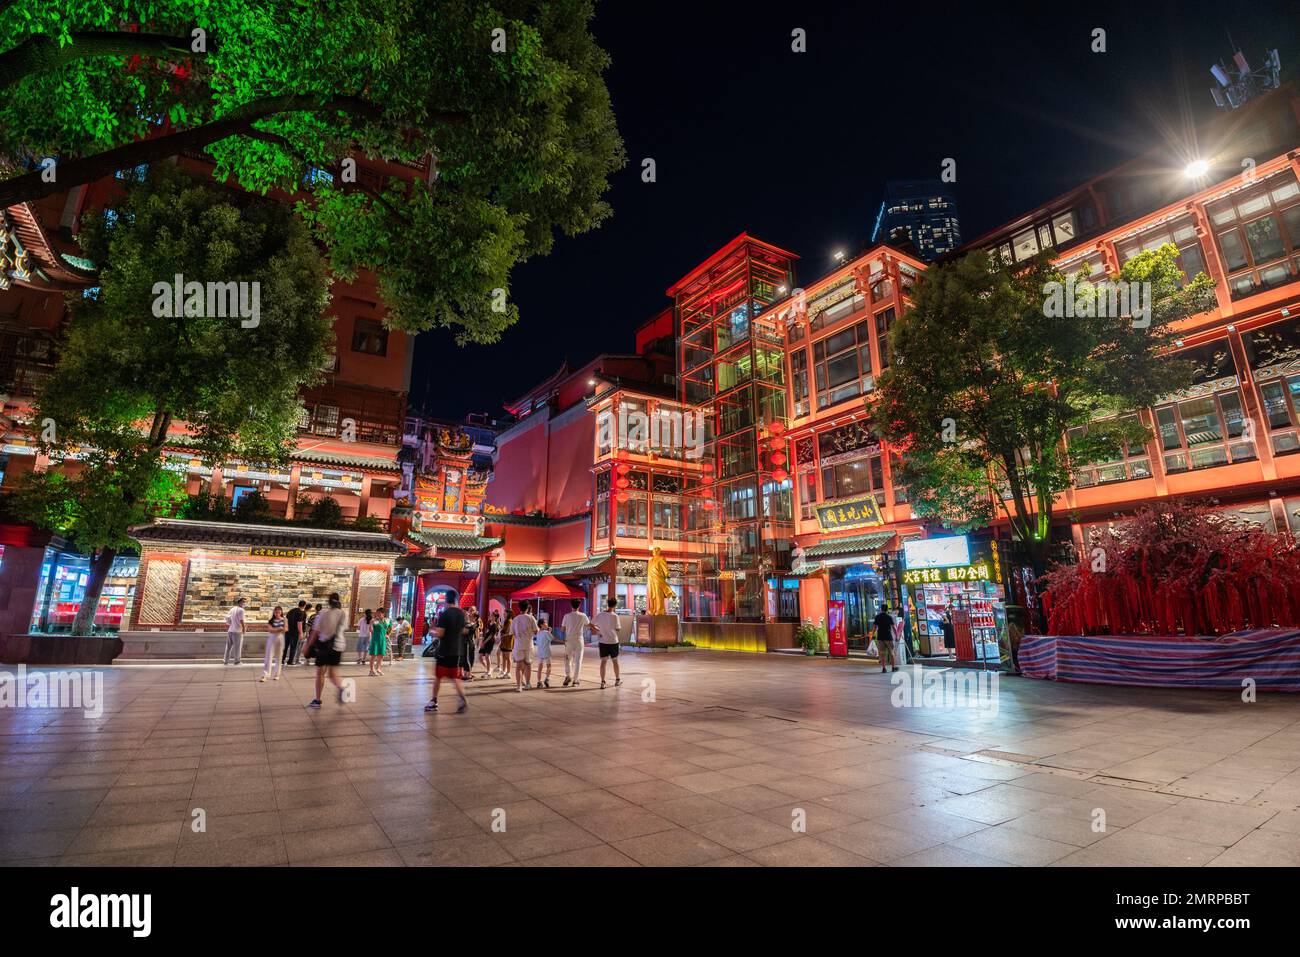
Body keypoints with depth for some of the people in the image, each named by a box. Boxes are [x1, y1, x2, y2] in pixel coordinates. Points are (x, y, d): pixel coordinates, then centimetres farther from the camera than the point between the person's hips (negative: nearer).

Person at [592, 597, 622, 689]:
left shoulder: (600, 615, -3)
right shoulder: (615, 616, -14)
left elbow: (591, 625, 5)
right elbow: (617, 629, -8)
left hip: (603, 641, 2)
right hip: (613, 641, -2)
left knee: (603, 661, 6)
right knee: (615, 661, 14)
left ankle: (602, 682, 2)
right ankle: (617, 680, 26)